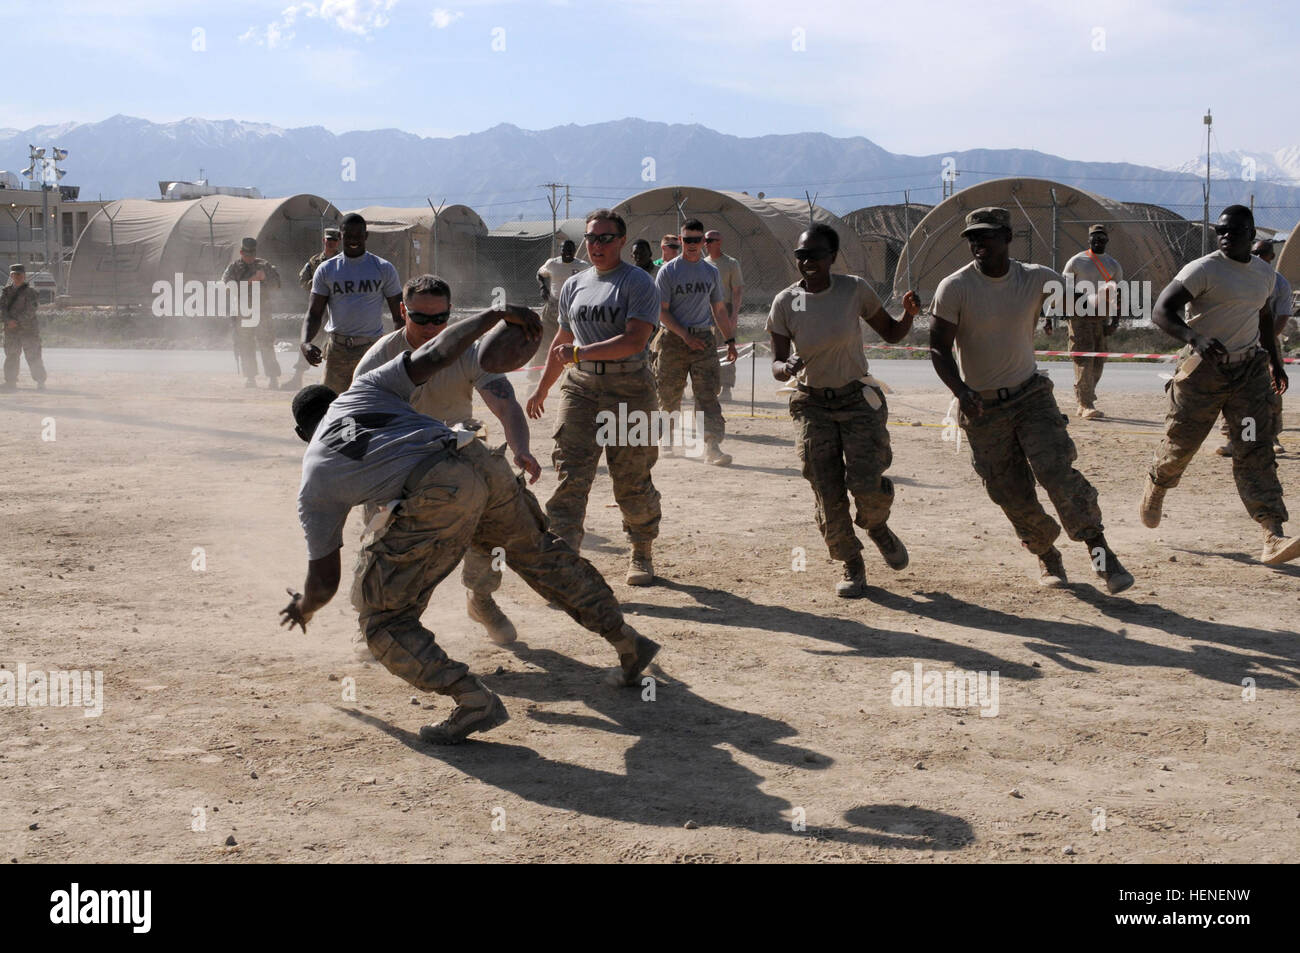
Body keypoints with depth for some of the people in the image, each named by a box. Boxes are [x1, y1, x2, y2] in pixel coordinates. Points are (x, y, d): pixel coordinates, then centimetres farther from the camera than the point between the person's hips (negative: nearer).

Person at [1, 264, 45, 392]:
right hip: (11, 330, 4)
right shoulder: (6, 291, 11)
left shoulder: (30, 292, -1)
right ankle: (10, 382, 10)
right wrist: (8, 320, -16)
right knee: (11, 356, 5)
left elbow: (29, 311, -10)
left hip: (28, 329, -4)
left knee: (33, 357, -5)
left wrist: (17, 321, -17)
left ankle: (40, 383, 1)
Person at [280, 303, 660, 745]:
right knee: (539, 551, 29)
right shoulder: (362, 389, 26)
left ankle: (473, 700, -7)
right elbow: (435, 355, 16)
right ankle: (626, 641, 36)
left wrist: (303, 609, 46)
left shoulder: (312, 485, 21)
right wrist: (496, 314, 25)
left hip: (435, 499, -5)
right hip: (479, 461, 5)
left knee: (384, 621, 10)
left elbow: (324, 581, 23)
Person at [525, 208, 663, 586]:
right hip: (580, 386, 4)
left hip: (629, 389, -4)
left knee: (632, 480, 2)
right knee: (571, 475, -9)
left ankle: (641, 554, 22)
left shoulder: (638, 283, -5)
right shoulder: (574, 285, 15)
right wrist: (542, 386, 29)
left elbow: (635, 341, -18)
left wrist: (582, 352, -24)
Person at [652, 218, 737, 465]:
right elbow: (661, 311, -6)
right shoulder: (668, 271, -2)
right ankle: (668, 438, 26)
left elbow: (719, 310, 19)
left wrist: (730, 340, 12)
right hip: (674, 340, -2)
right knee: (669, 394, 6)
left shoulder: (711, 272, 11)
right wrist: (685, 336, -15)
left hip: (704, 338, 2)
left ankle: (712, 446, -16)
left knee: (708, 393, -10)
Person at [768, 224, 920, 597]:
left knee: (866, 484, -17)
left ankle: (877, 527, 19)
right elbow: (777, 364, -4)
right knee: (828, 496, -2)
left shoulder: (855, 290, -6)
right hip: (813, 405, 1)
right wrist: (787, 368, -27)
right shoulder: (785, 303, -5)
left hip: (858, 399, -1)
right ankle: (852, 566, 20)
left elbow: (891, 333, 5)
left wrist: (909, 314, -16)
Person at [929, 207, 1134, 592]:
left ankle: (1099, 551, -16)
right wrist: (961, 391, -29)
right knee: (1012, 495, 2)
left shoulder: (1036, 279, -3)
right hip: (982, 407, -1)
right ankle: (1047, 556, 26)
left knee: (1056, 471, -19)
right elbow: (939, 348, -11)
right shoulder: (954, 288, -10)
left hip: (1031, 395, 1)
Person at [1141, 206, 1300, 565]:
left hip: (1249, 370, 4)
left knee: (1256, 451, -7)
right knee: (1181, 443, 7)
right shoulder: (1204, 270, -12)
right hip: (1203, 370, -4)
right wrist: (1195, 338, -36)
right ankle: (1156, 488, 41)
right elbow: (1161, 311, -20)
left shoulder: (1265, 273, 9)